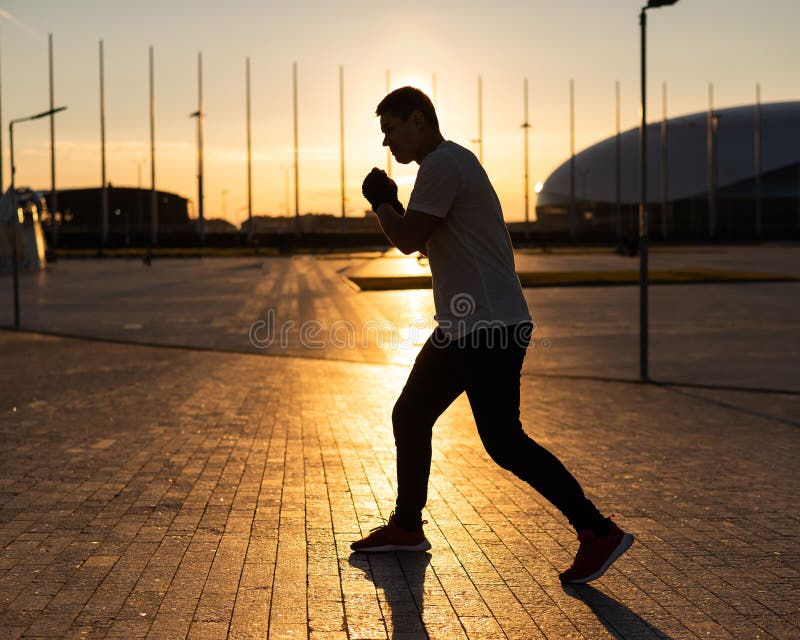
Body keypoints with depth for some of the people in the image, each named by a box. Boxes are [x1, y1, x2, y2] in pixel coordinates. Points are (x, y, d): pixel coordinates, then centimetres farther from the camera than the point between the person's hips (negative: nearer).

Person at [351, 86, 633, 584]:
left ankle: (599, 533, -7)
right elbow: (425, 243, 28)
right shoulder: (453, 163, 21)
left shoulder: (442, 164, -12)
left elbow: (408, 240, -18)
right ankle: (406, 528, 29)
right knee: (410, 417, 16)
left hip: (490, 326, -11)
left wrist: (381, 203, 1)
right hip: (464, 327, 11)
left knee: (504, 442, -11)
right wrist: (390, 207, 16)